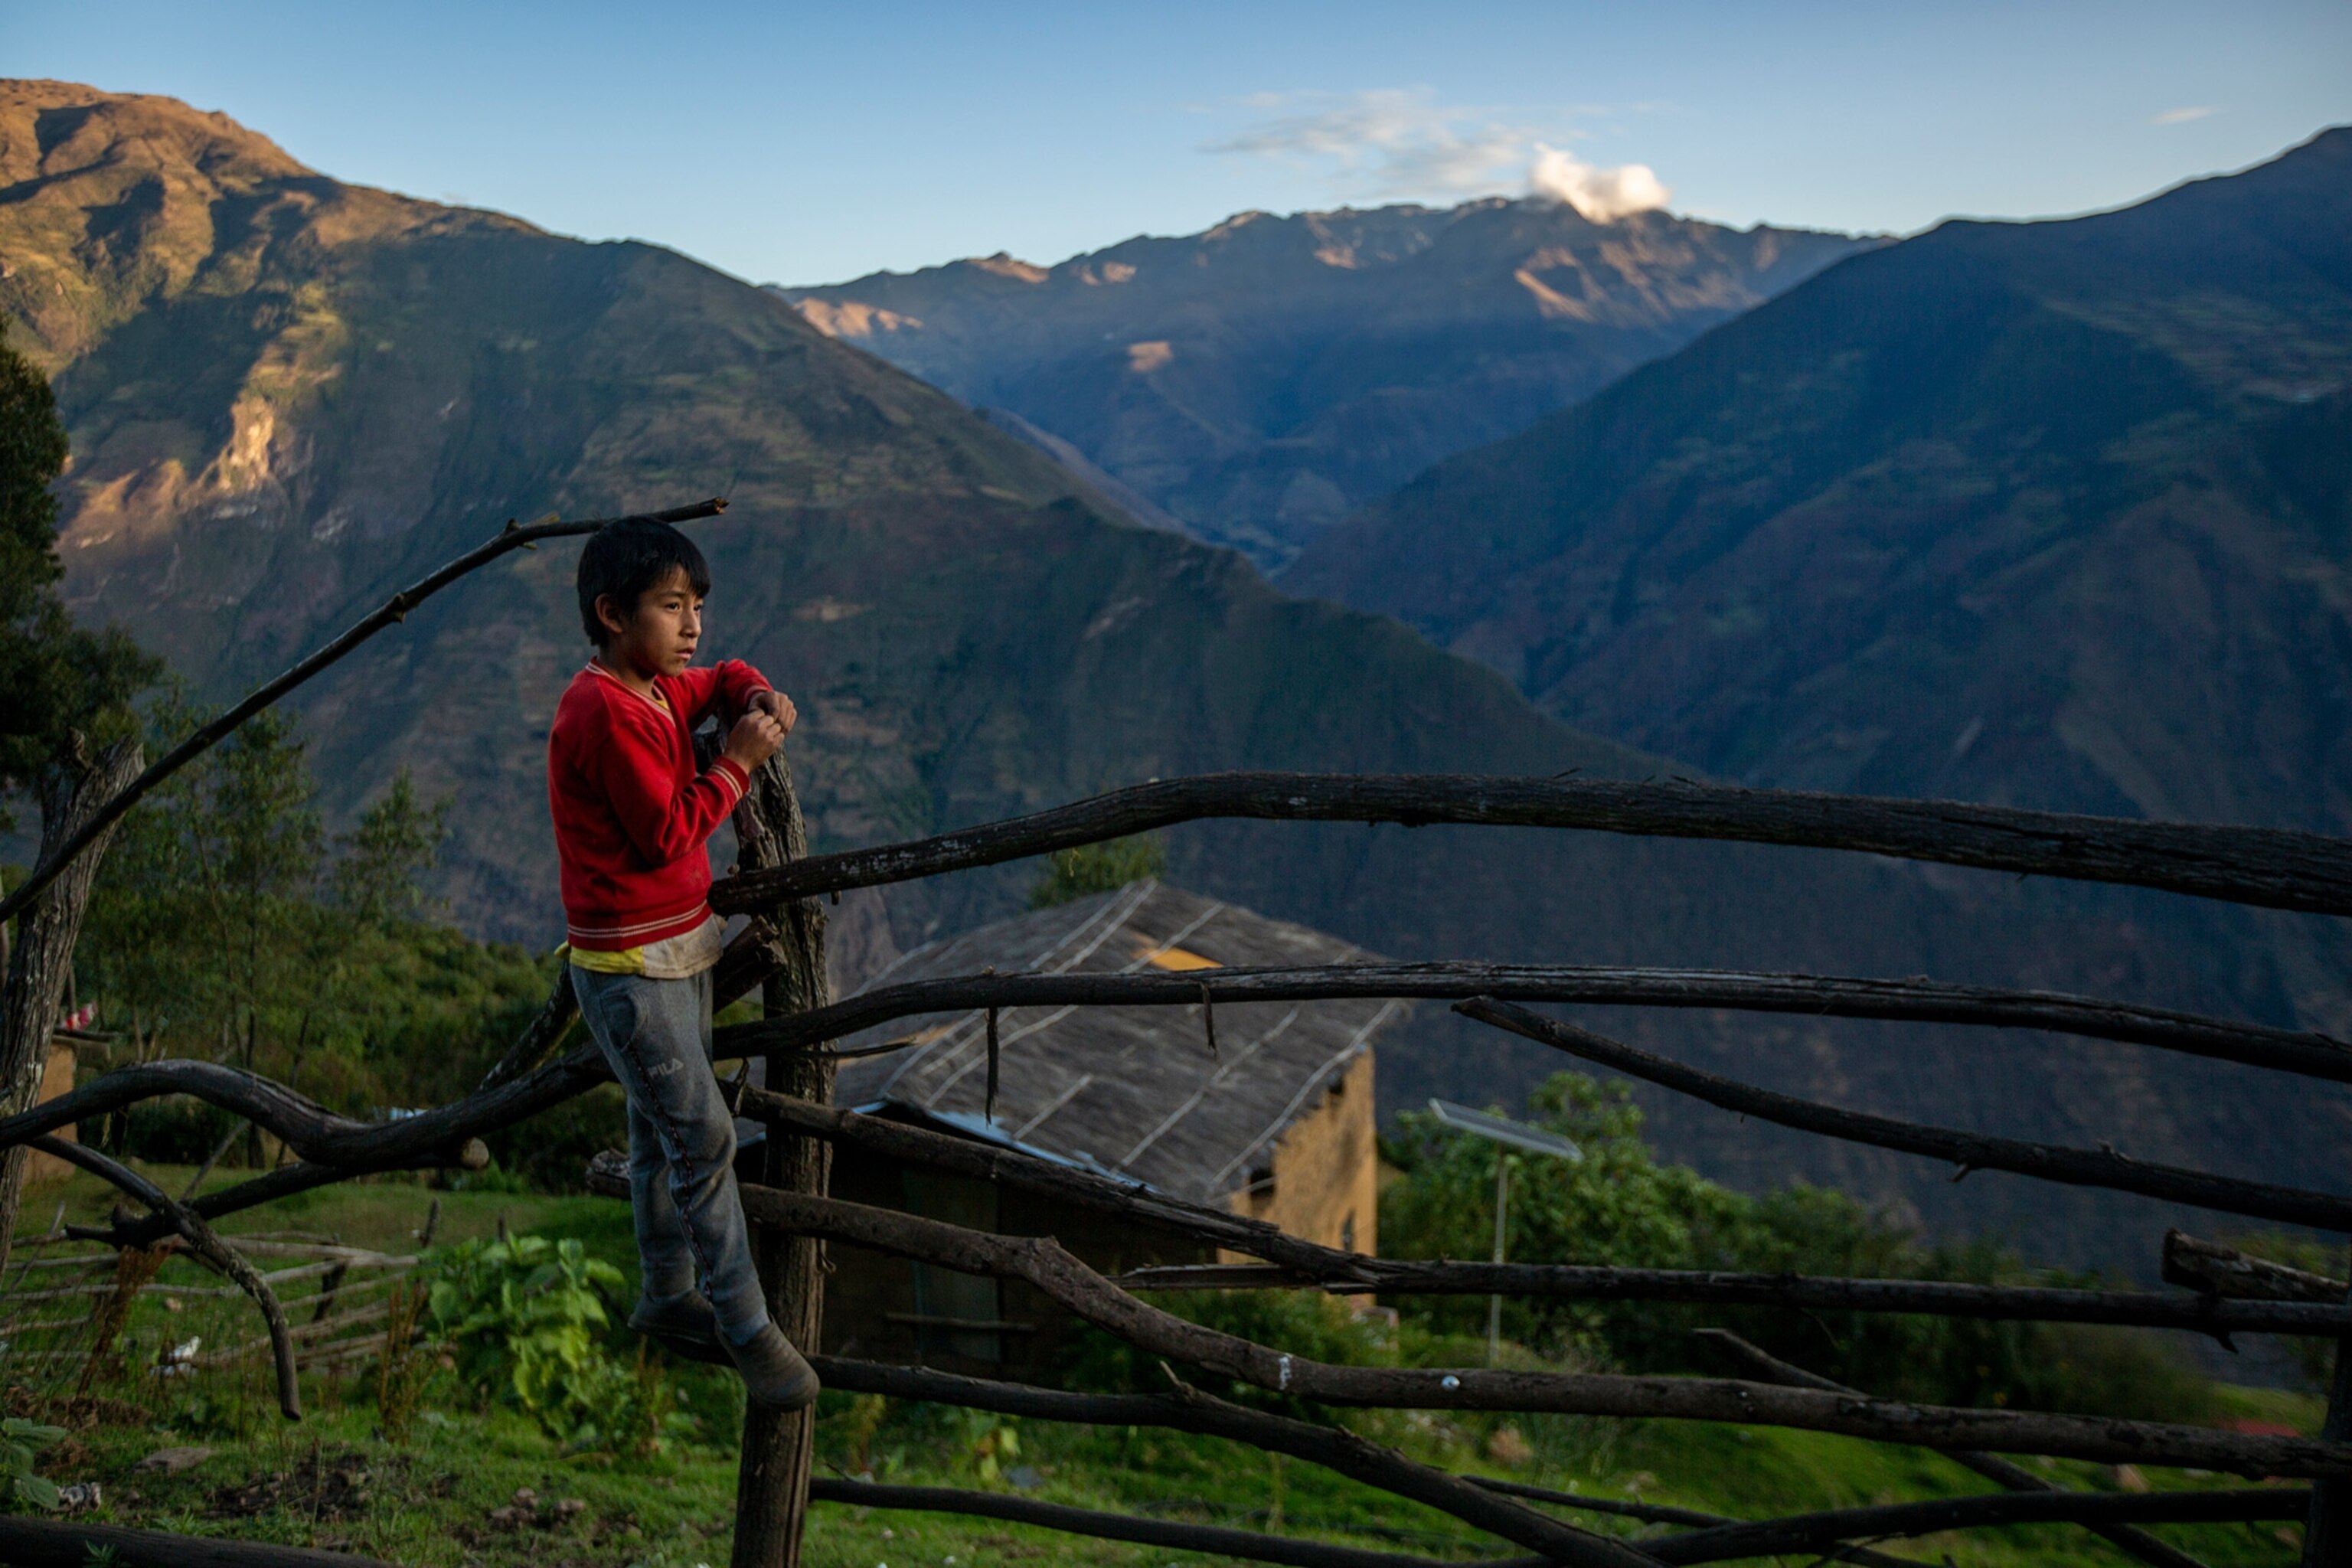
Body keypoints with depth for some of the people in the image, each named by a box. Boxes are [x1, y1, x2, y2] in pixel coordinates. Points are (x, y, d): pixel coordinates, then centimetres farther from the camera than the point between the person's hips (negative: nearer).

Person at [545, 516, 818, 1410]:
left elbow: (725, 677, 27)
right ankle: (746, 1327, 4)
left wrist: (760, 700, 5)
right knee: (703, 1137, -6)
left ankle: (668, 1299, 33)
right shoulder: (605, 711, -22)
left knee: (664, 1132, 18)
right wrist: (738, 765, -13)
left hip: (681, 949, 10)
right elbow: (667, 835, -21)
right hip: (627, 967, -10)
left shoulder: (660, 690, 7)